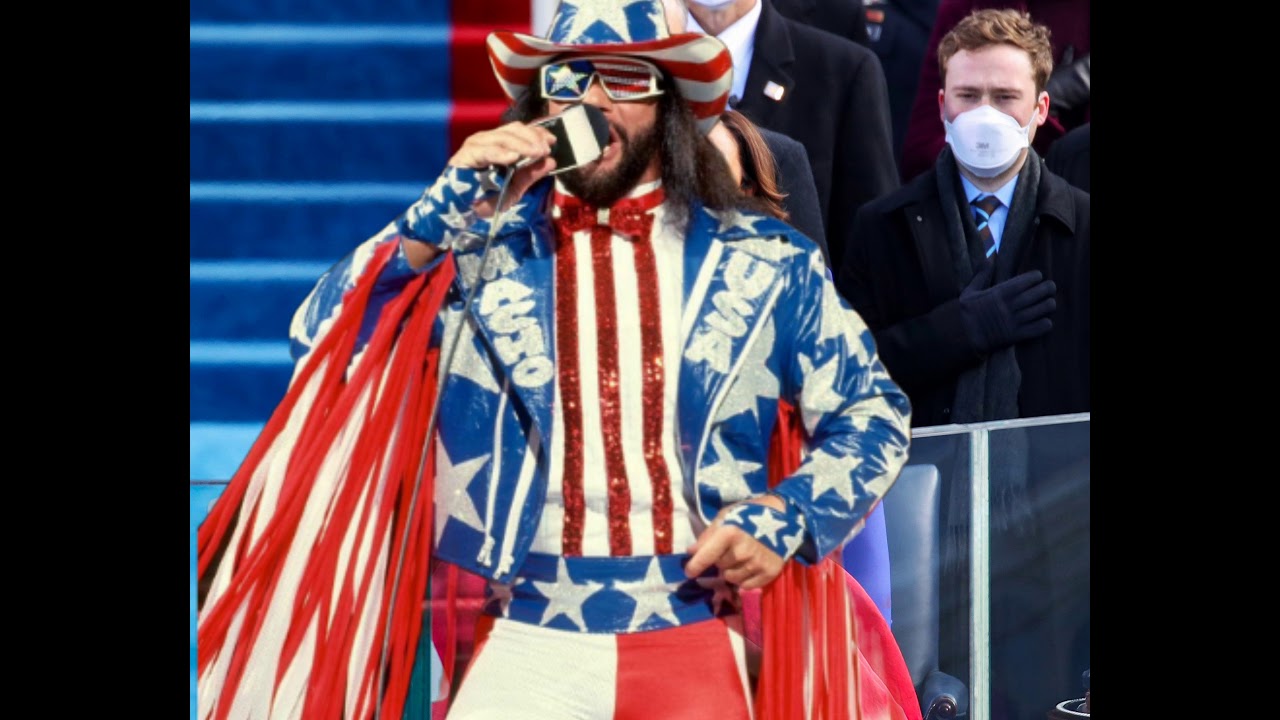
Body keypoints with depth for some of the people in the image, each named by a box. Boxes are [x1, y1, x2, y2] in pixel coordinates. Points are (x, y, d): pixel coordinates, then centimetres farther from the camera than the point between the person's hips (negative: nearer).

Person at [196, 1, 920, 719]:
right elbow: (325, 347, -4)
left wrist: (783, 520, -5)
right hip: (528, 638, 0)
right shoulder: (478, 249, 6)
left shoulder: (764, 261, 7)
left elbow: (874, 414, 11)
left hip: (701, 641, 0)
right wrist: (447, 213, -11)